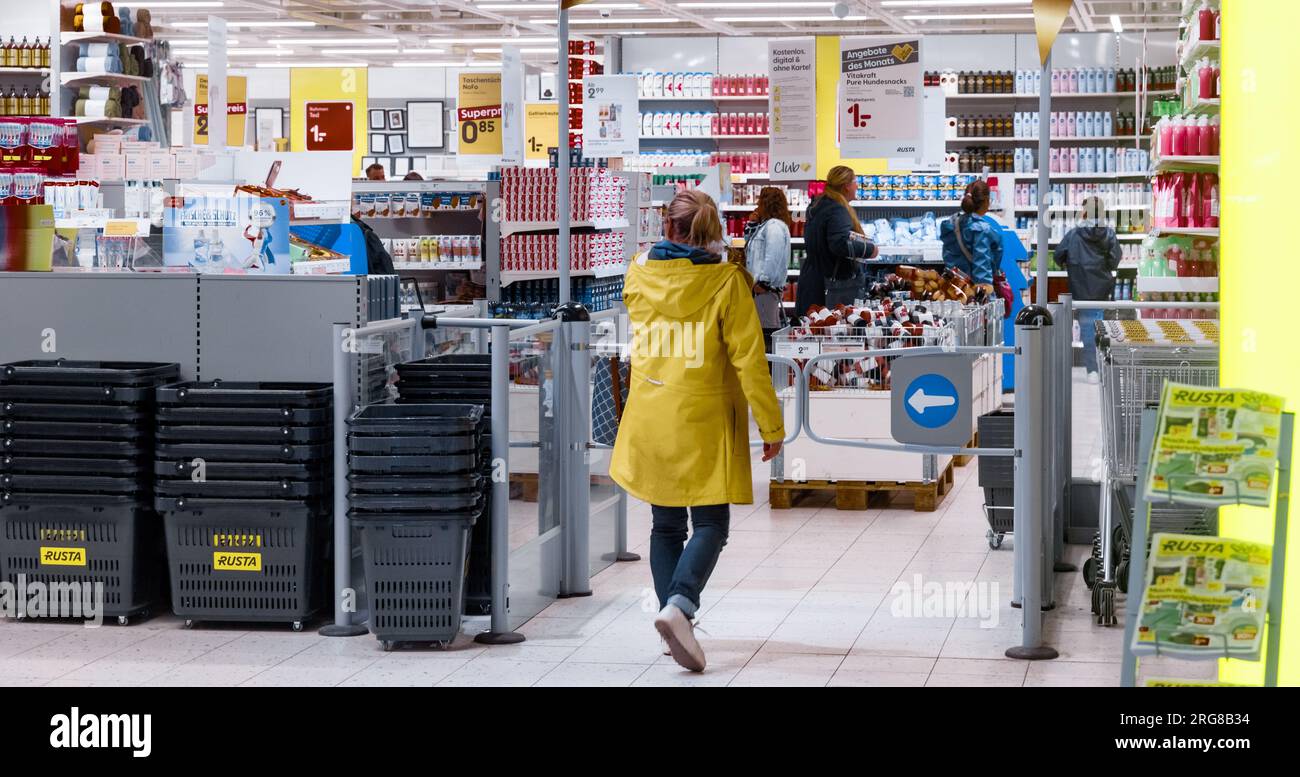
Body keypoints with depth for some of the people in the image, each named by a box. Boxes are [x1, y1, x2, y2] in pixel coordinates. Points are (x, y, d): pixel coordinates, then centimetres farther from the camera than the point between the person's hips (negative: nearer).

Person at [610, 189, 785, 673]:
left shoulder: (639, 276, 0)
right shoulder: (726, 282, -11)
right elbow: (749, 361, -12)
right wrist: (771, 426, -6)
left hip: (649, 423, 4)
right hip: (703, 424, -4)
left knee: (666, 526, 15)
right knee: (710, 526, 2)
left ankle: (674, 620, 13)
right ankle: (678, 606, -20)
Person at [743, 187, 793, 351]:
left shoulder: (774, 226, -13)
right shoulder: (766, 225, 21)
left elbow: (773, 257, -22)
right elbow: (749, 244, 34)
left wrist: (762, 282, -22)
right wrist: (752, 224, 20)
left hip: (766, 287, -11)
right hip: (759, 286, 11)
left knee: (766, 326, -12)